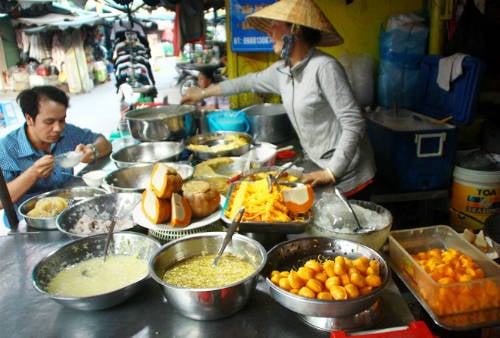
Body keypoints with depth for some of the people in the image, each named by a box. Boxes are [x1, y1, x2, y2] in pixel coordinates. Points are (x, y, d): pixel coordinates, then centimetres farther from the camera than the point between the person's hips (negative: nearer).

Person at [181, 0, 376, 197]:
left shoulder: (325, 67, -19)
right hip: (318, 168, 6)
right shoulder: (281, 71, 3)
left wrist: (331, 173, -22)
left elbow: (353, 123, -21)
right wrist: (203, 93, 29)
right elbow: (248, 82, 20)